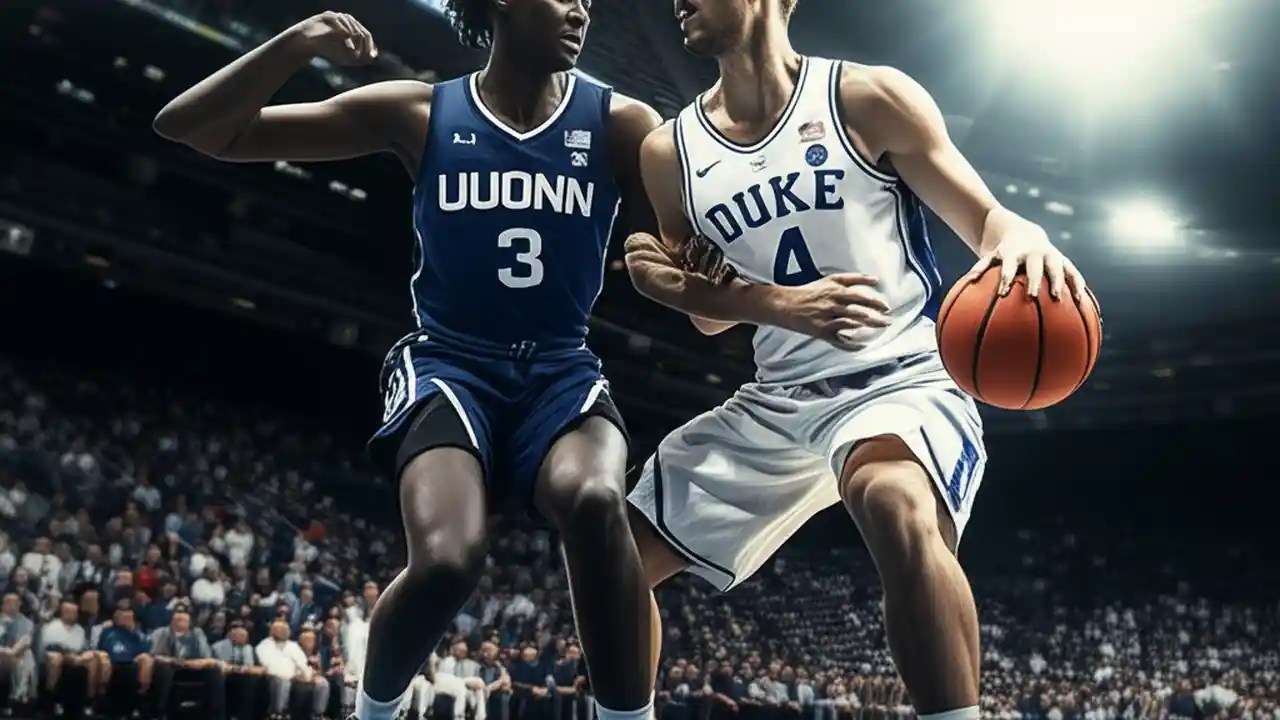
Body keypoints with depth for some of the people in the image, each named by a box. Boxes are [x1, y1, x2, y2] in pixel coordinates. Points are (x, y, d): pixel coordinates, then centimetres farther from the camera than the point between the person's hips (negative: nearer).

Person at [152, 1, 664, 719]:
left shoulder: (618, 123, 2)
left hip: (560, 369, 1)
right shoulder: (420, 113, 0)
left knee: (596, 501, -35)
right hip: (451, 364, -1)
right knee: (447, 559, -28)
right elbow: (189, 127, 0)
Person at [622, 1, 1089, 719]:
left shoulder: (869, 99, -6)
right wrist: (783, 305, -12)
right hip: (777, 401, 6)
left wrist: (1024, 238, -28)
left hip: (902, 380, -5)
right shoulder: (671, 152, 5)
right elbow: (715, 314, 11)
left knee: (896, 502, -41)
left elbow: (983, 219, -3)